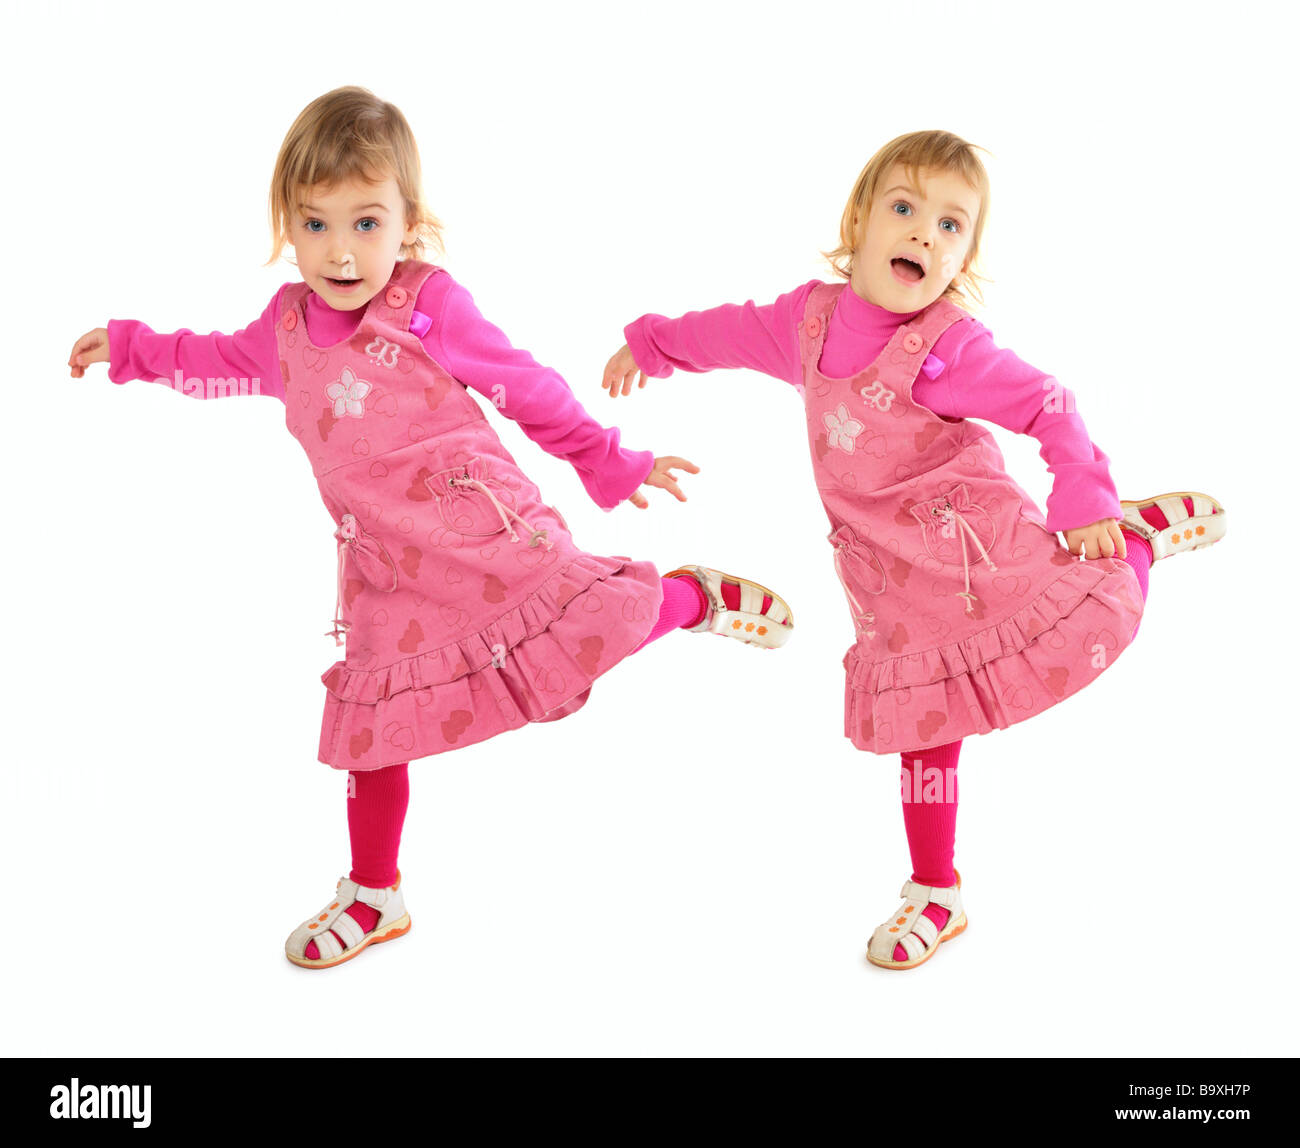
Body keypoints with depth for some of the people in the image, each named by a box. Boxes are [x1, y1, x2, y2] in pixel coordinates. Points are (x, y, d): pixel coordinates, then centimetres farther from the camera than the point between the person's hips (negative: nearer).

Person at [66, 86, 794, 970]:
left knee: (597, 622, -20)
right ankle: (374, 896, 26)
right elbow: (227, 361, 26)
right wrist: (130, 349, 30)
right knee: (371, 724, 7)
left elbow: (528, 388, -3)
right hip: (386, 566, 5)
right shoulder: (289, 324, 2)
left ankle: (698, 598, 15)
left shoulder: (430, 306, -14)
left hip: (482, 531, -4)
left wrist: (609, 464, 3)